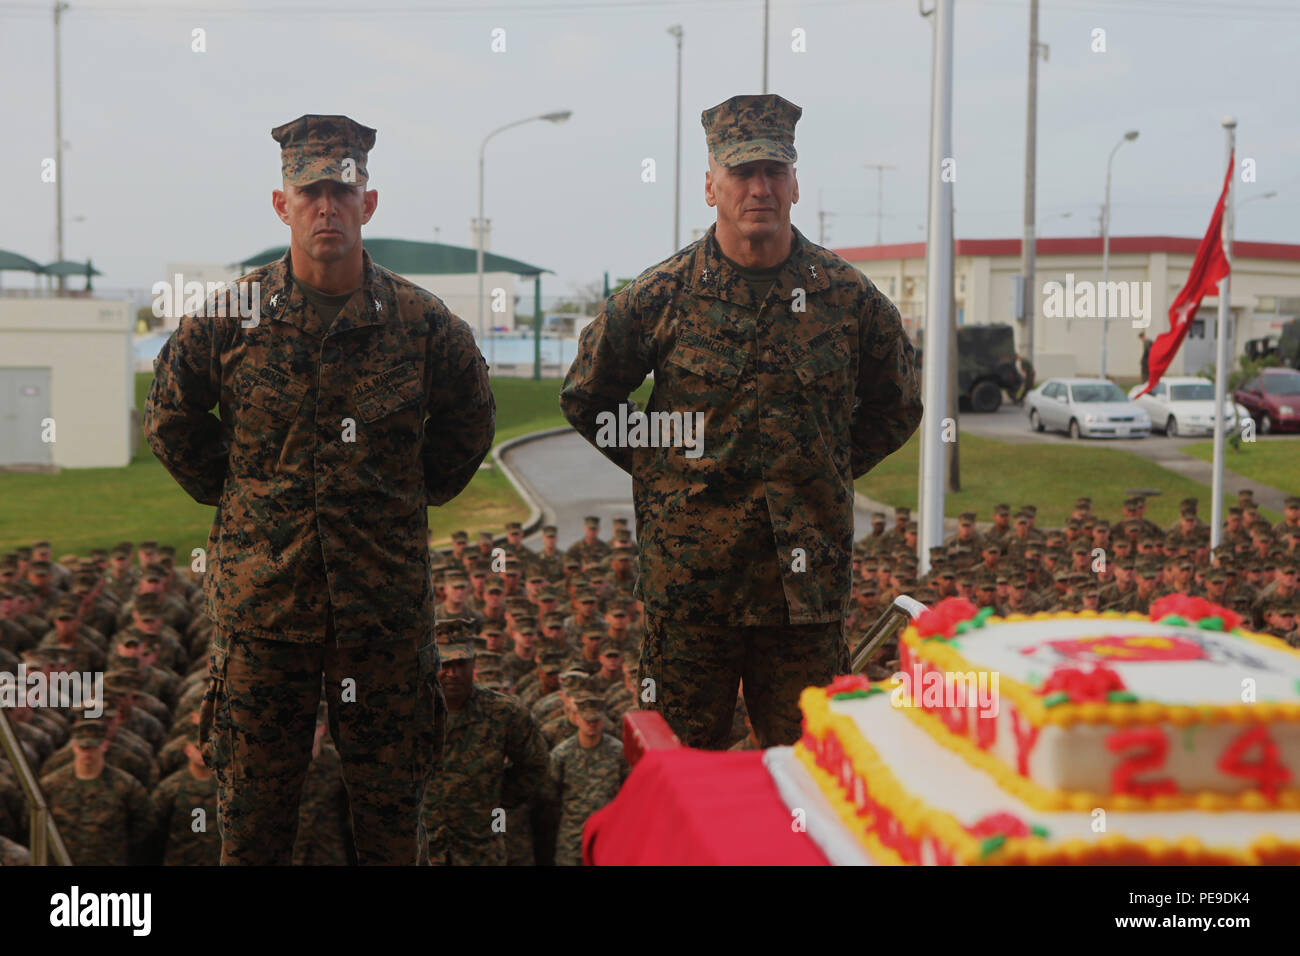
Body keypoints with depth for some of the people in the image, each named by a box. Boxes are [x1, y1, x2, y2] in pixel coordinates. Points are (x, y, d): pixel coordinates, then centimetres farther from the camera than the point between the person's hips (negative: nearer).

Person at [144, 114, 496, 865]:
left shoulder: (423, 323, -1)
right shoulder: (229, 319, -2)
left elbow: (470, 422, 16)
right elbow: (171, 419, 14)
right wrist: (230, 493, 10)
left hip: (388, 598, 0)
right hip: (261, 597, 0)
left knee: (390, 790, 10)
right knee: (255, 797, 9)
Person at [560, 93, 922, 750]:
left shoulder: (849, 297, 2)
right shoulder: (661, 295, 0)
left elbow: (896, 409, 18)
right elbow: (585, 397, 13)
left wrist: (823, 475, 10)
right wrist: (660, 471, 9)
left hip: (806, 580, 1)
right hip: (687, 579, -1)